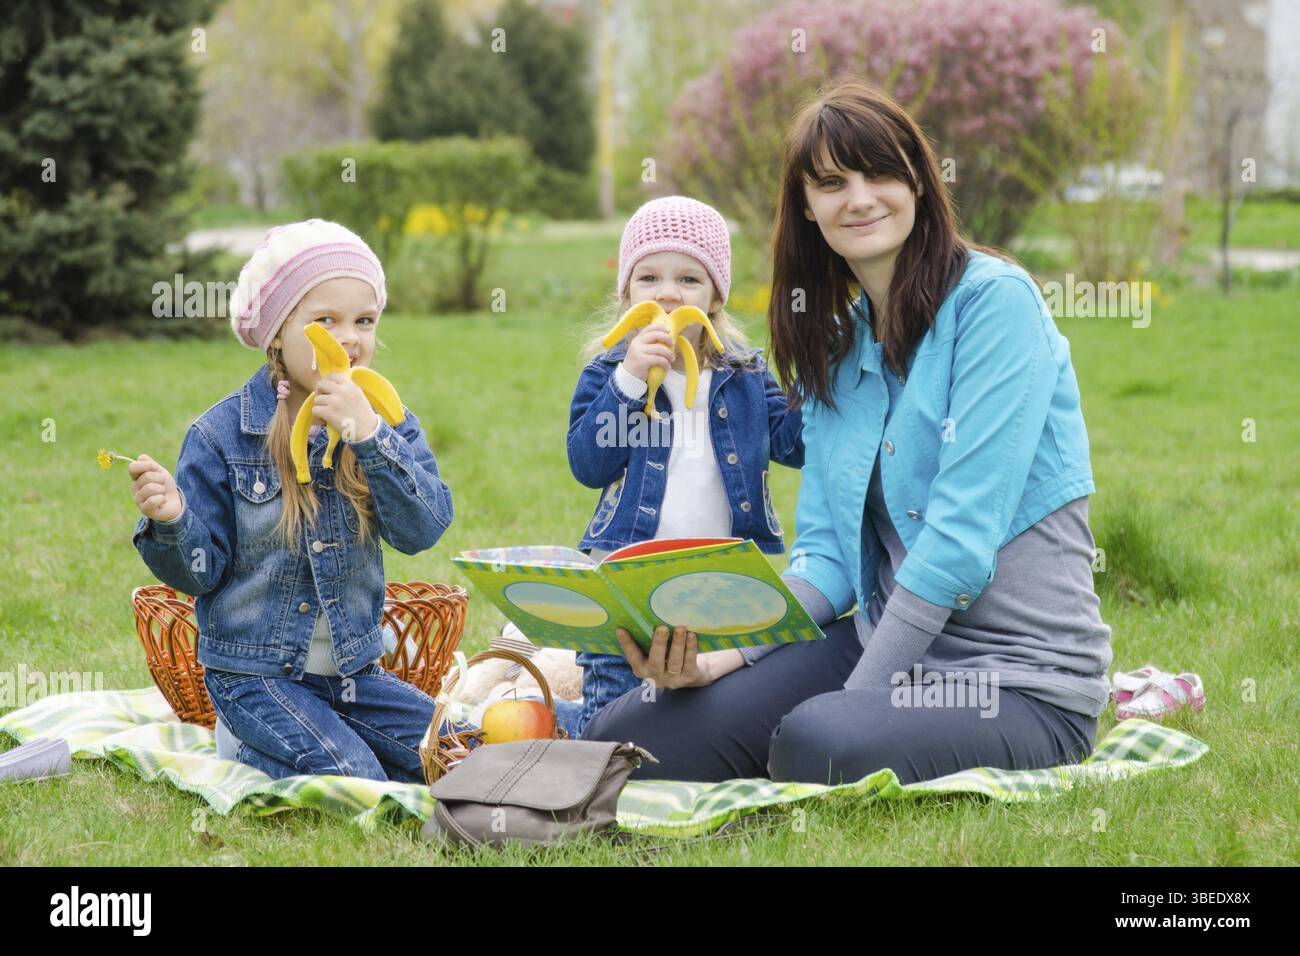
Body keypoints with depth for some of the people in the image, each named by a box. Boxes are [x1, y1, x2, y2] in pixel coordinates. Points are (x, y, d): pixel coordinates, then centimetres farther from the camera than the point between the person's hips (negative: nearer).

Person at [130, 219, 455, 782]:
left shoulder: (386, 423, 1)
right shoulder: (221, 435, -8)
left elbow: (422, 531, -15)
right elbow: (201, 572, -5)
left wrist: (368, 434, -26)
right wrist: (171, 520, -27)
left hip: (353, 668, 5)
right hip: (255, 672, -4)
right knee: (355, 780, -24)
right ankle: (248, 747, 4)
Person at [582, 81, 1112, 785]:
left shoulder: (995, 300, -9)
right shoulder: (834, 344, 14)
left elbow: (964, 529, -17)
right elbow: (826, 554, 8)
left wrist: (857, 698, -18)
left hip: (1021, 677, -6)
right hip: (881, 638, 6)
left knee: (818, 743, -35)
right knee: (625, 737, -12)